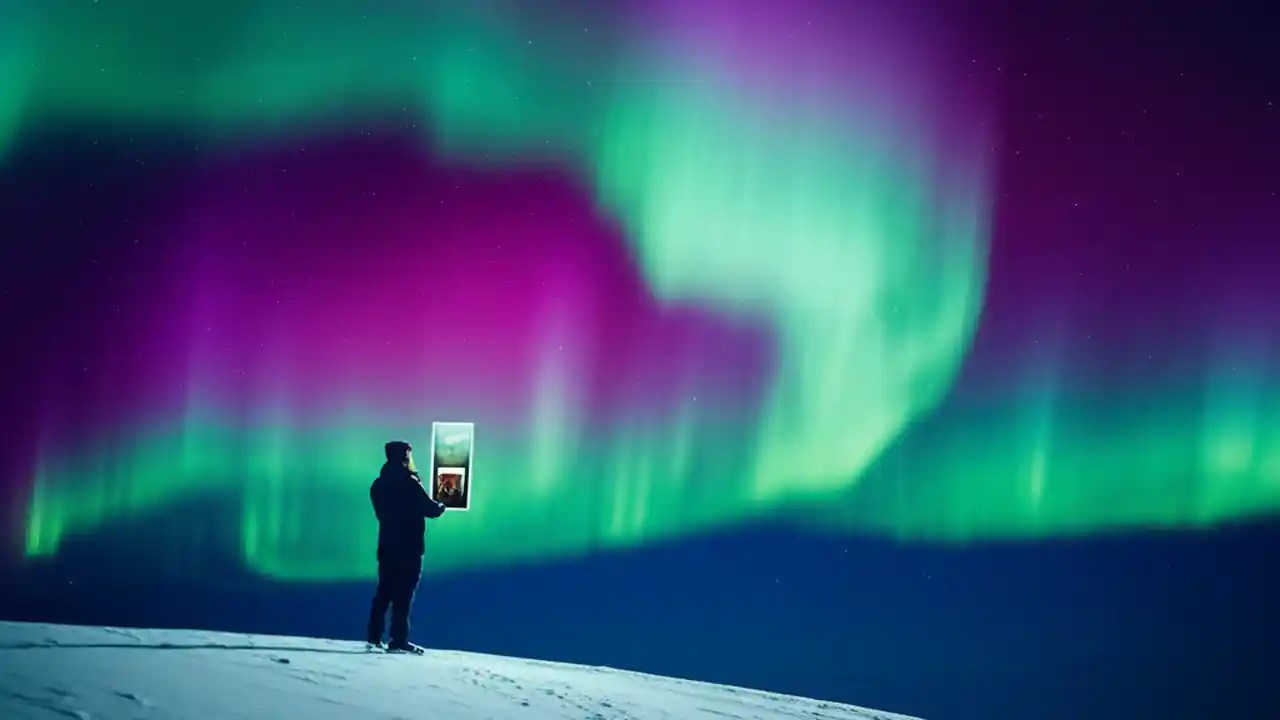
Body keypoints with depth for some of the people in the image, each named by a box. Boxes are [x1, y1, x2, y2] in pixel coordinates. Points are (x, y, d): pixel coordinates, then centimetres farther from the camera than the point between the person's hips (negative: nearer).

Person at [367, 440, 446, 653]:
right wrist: (441, 507, 12)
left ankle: (374, 637, 12)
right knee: (403, 594, -6)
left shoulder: (379, 484, 10)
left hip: (386, 546, 7)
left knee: (384, 591, 12)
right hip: (409, 547, -7)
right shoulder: (409, 484, -13)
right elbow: (430, 509, -12)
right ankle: (398, 640, -8)